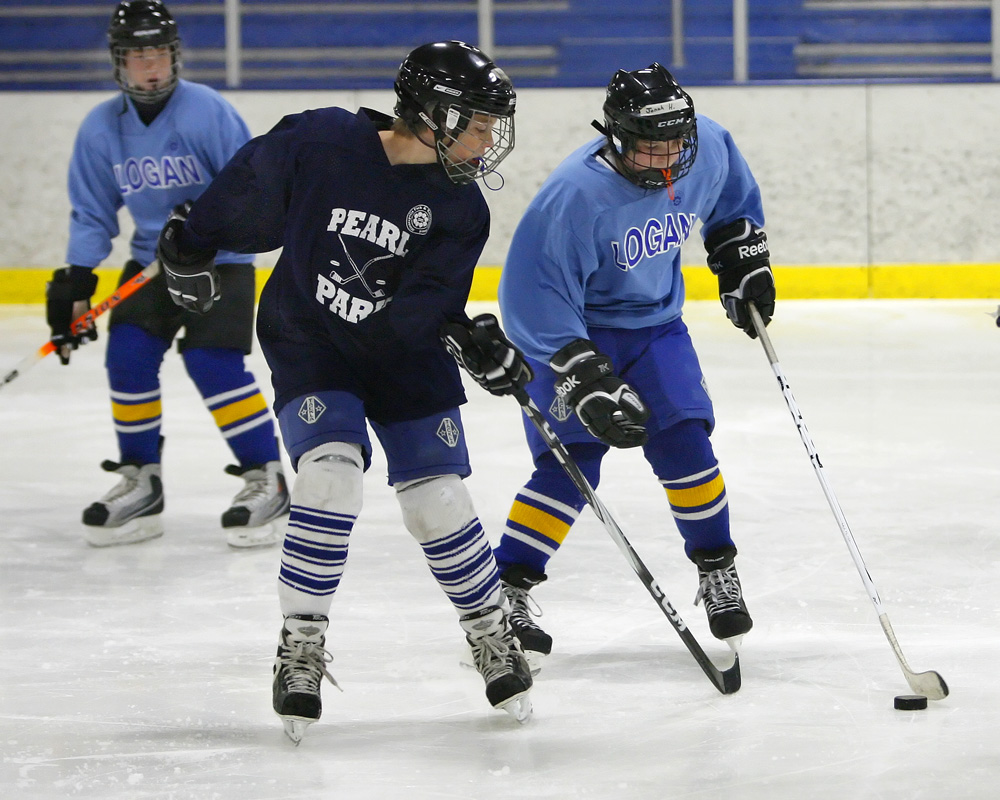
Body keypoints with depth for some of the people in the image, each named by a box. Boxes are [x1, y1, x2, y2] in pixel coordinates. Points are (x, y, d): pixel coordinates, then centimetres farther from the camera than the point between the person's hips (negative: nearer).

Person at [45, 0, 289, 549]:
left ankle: (266, 480, -9)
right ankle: (140, 483, 3)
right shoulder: (101, 128, -2)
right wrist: (74, 283, -6)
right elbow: (93, 214, 4)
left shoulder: (208, 112, -16)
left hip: (221, 259, -5)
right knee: (128, 351, -12)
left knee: (211, 359, -19)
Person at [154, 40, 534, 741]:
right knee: (332, 470, -23)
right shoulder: (318, 143, -19)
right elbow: (242, 196, -2)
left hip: (403, 352, 3)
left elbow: (428, 307, -14)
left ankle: (494, 635, 18)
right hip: (309, 341, -2)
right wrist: (190, 249, 9)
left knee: (437, 497, -4)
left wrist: (475, 339, -30)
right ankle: (302, 645, -11)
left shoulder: (459, 209, -10)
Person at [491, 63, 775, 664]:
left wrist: (744, 263, 11)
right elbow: (534, 297, -29)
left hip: (654, 324, 5)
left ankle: (718, 570, 12)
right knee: (570, 463, -13)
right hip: (573, 328, -5)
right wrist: (587, 381, -33)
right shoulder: (575, 195, -32)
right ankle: (508, 591, -6)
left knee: (684, 444, -6)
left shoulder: (706, 147, -14)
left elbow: (732, 196, 13)